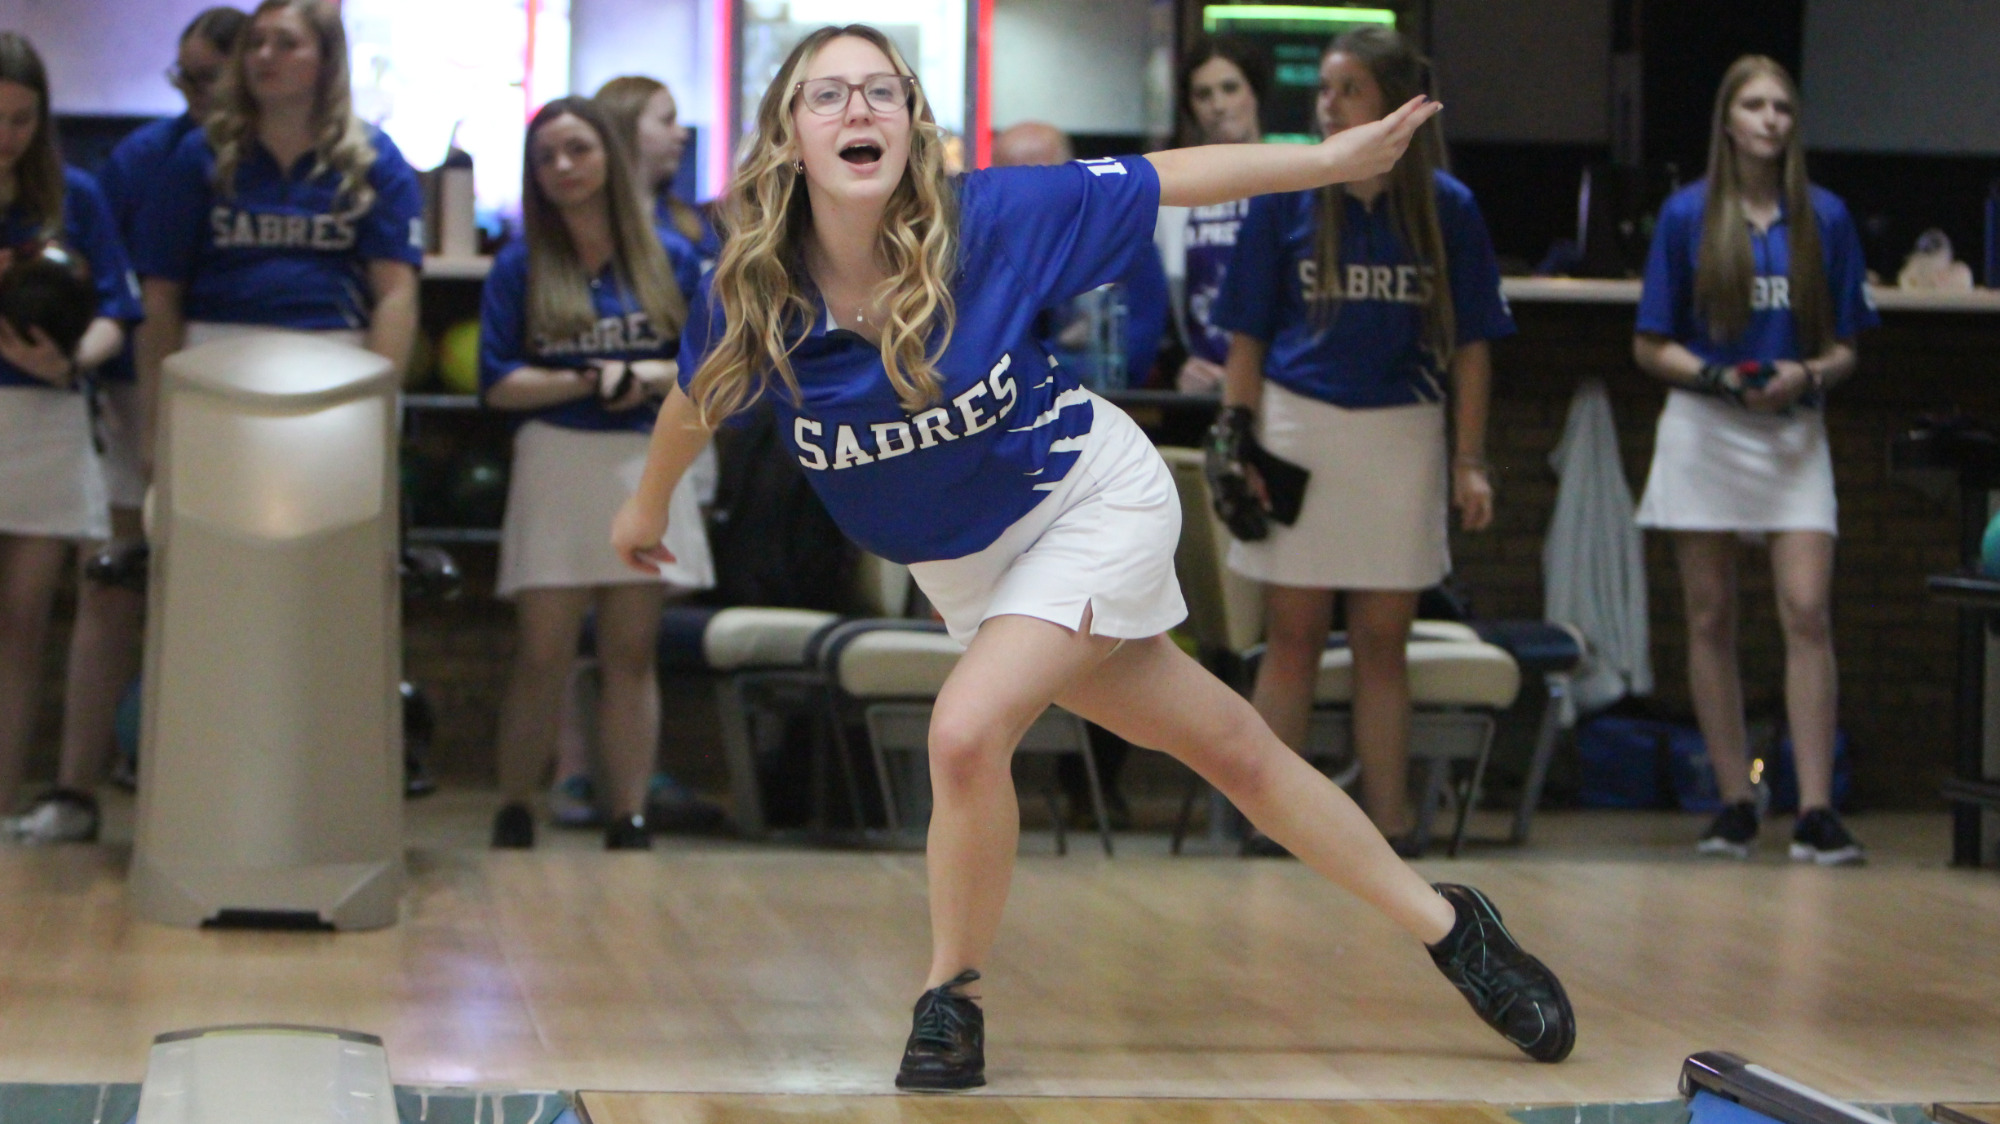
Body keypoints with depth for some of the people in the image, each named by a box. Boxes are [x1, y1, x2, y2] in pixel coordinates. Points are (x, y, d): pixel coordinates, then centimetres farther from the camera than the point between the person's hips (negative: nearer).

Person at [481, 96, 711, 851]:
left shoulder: (670, 263, 8)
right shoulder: (520, 269, 3)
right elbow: (500, 384, -4)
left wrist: (647, 377, -13)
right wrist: (586, 381, -15)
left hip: (646, 467, 1)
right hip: (555, 467, -1)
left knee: (631, 655, 3)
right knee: (543, 655, -2)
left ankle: (629, 824, 5)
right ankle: (513, 818, 6)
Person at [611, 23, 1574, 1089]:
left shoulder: (993, 220, -25)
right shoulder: (747, 301, -18)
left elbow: (1169, 177, -13)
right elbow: (695, 399, 4)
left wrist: (1336, 156, -12)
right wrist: (648, 507, 21)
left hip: (1092, 498, -3)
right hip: (961, 561, 3)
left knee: (966, 730, -23)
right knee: (1228, 747, 9)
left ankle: (950, 1005, 0)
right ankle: (1446, 928, 25)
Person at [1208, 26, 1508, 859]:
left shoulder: (1447, 208, 1)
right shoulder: (1284, 197, 0)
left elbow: (1469, 345, 3)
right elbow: (1247, 336, 2)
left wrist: (1469, 462, -1)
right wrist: (1236, 444, -4)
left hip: (1401, 436, 1)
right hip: (1297, 423, -1)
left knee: (1383, 642, 6)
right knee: (1293, 638, 2)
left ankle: (1390, 825, 11)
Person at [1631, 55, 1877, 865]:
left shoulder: (1825, 218, 5)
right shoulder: (1688, 215, 3)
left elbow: (1844, 349, 9)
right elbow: (1651, 347, 4)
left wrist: (1806, 376, -12)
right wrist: (1716, 378, -13)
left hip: (1794, 434, 0)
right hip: (1704, 432, 0)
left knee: (1807, 612, -11)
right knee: (1711, 621, 2)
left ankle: (1816, 812, -13)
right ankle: (1735, 805, 10)